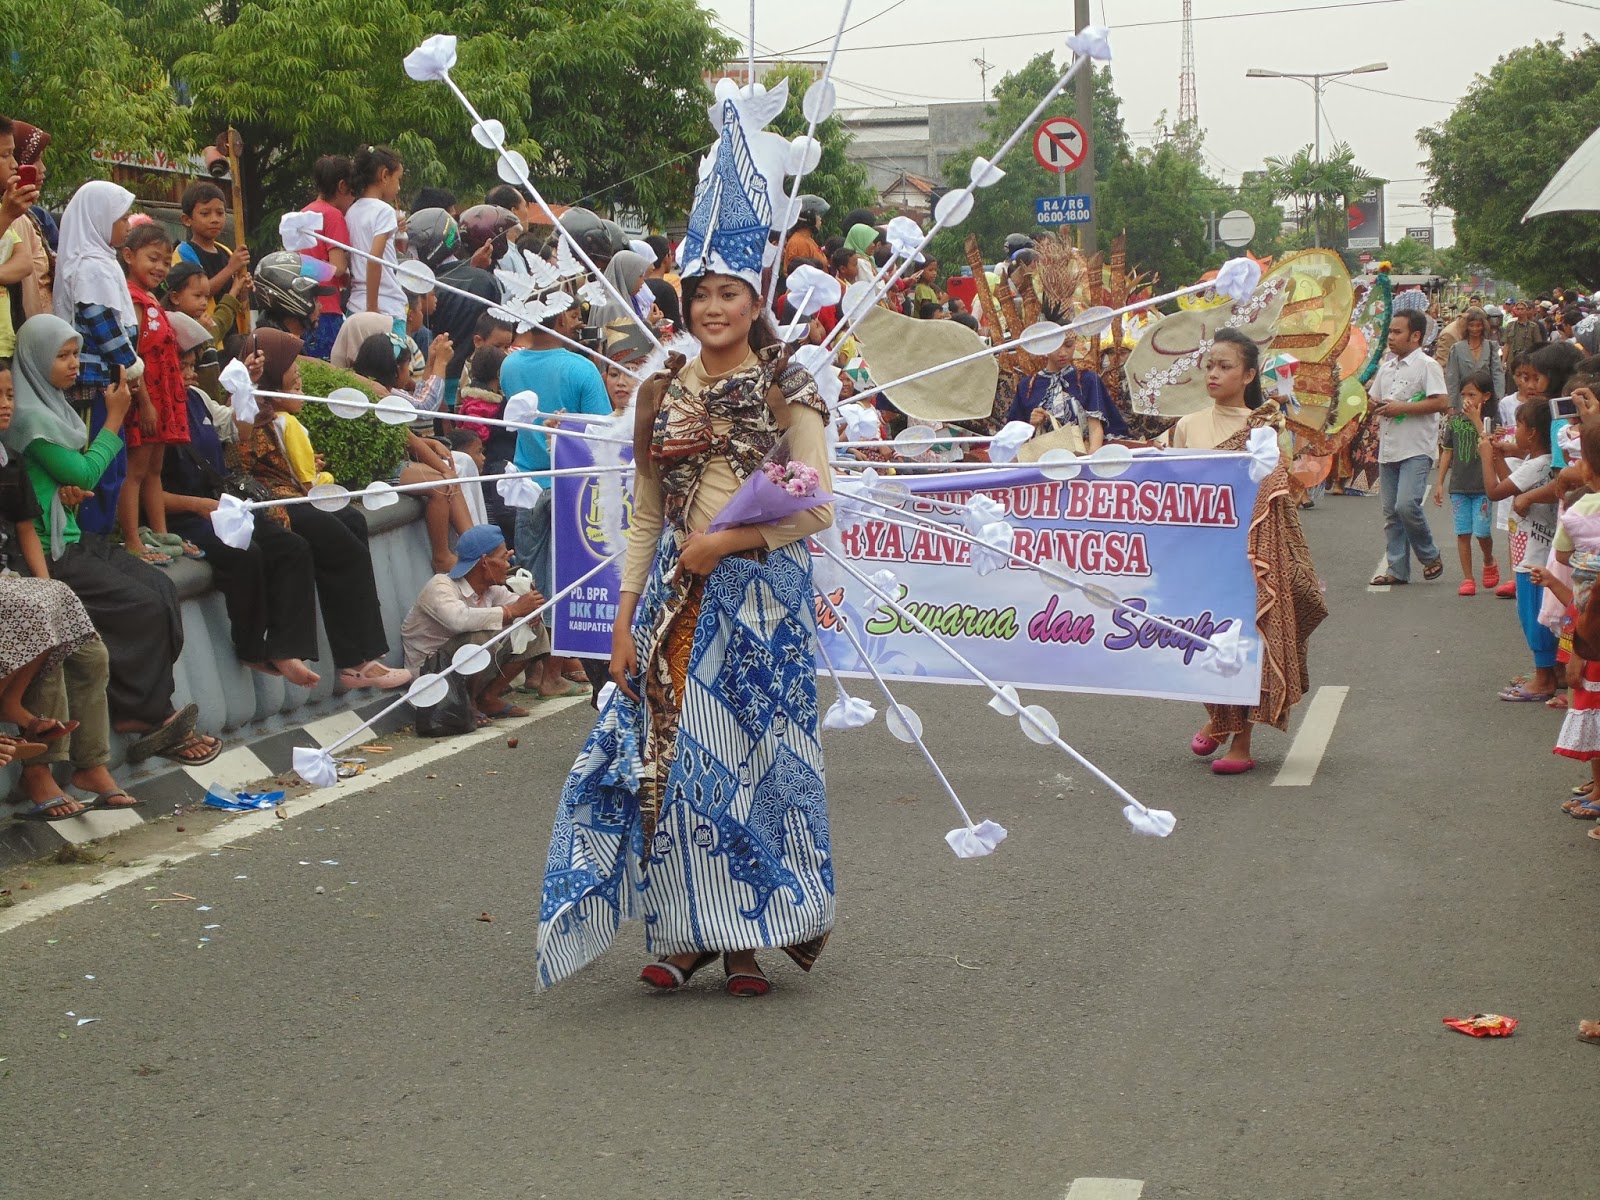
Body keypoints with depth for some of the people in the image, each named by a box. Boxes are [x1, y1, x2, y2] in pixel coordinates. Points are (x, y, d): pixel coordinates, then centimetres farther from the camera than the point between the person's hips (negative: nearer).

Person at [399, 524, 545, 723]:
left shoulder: (490, 589, 2)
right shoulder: (441, 588, -23)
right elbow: (460, 619, -43)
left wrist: (531, 611, -19)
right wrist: (514, 611, -38)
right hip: (427, 670, -8)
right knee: (482, 639, -33)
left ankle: (488, 698, 3)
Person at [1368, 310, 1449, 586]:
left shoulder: (1426, 365, -6)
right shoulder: (1386, 368, 17)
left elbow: (1442, 402, -16)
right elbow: (1373, 398, 27)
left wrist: (1401, 407, -16)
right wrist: (1376, 406, 2)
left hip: (1416, 449, -8)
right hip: (1388, 449, 8)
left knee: (1407, 505, -18)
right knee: (1391, 511, 6)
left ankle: (1430, 556, 3)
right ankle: (1397, 568, 12)